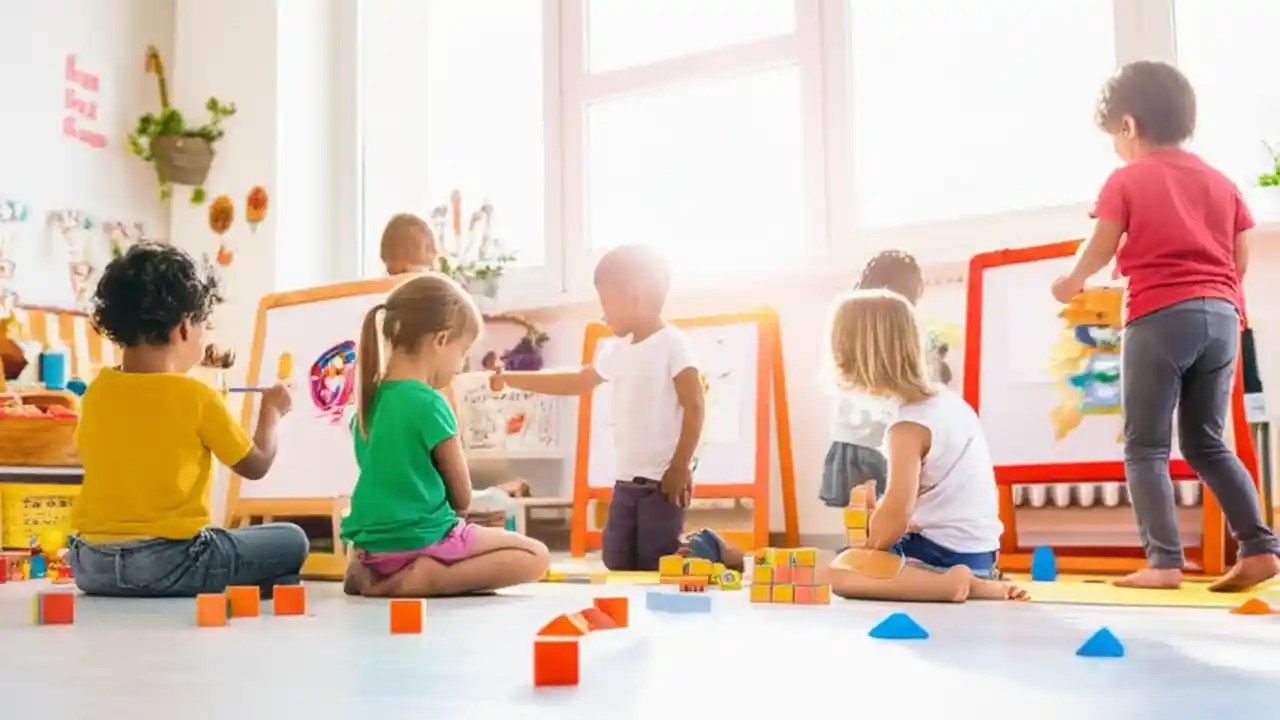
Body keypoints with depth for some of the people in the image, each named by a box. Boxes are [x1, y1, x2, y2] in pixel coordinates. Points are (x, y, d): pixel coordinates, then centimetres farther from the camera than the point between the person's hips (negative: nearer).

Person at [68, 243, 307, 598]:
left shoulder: (96, 392, 3)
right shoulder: (197, 398, -11)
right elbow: (256, 465, 2)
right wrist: (271, 412, 20)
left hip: (91, 564, 6)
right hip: (167, 563, -6)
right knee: (290, 542, 9)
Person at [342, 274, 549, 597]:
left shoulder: (369, 398, 5)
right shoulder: (429, 404, -17)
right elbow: (461, 497, -8)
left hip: (373, 541, 8)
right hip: (421, 539, -8)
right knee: (535, 556, 2)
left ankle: (379, 571, 6)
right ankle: (424, 579, -16)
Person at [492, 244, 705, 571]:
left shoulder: (672, 342, -10)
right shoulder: (617, 351, 14)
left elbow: (694, 407, -14)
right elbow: (576, 382, 26)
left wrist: (680, 467, -16)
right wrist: (509, 379, 26)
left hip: (661, 482, -8)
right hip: (625, 483, 8)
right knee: (617, 568, 7)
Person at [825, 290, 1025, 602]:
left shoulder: (910, 425, -18)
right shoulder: (948, 399, 9)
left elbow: (896, 513, -22)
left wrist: (868, 552, -5)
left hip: (944, 554, -9)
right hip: (976, 552, 9)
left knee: (837, 573, -14)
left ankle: (952, 584, -21)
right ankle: (977, 583, 11)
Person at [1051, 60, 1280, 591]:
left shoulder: (1127, 180, 2)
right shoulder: (1219, 182, 16)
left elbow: (1100, 251, 2)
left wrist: (1072, 282, 22)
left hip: (1160, 318, -5)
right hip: (1221, 316, 6)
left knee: (1146, 446, 0)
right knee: (1206, 443, 15)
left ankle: (1164, 561, -7)